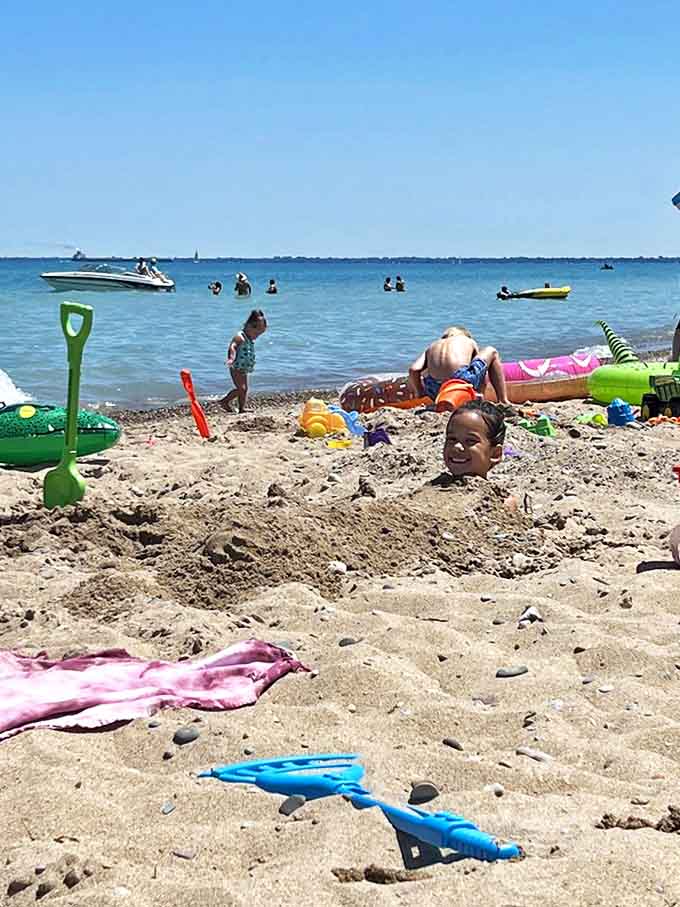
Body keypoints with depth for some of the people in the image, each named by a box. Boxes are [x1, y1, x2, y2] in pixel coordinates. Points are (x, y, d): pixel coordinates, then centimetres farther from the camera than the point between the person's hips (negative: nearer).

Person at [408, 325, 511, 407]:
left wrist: (420, 395, 22)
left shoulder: (433, 346, 29)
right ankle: (503, 401, 22)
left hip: (435, 391, 2)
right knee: (491, 352, 28)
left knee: (411, 381, 41)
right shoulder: (469, 341, 26)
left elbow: (413, 370, 13)